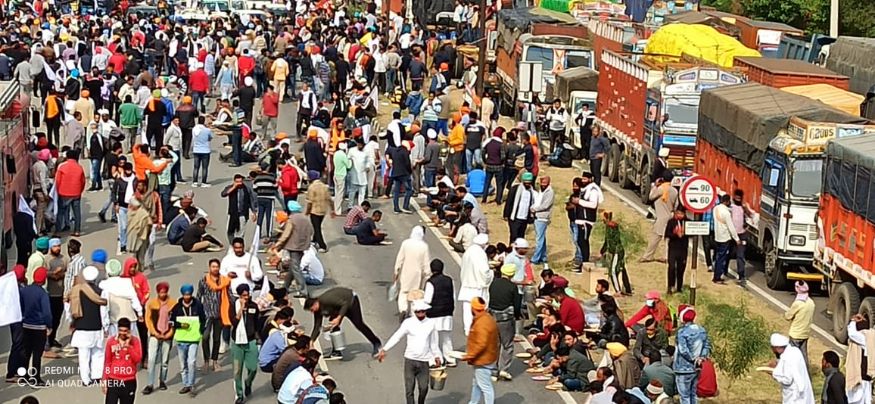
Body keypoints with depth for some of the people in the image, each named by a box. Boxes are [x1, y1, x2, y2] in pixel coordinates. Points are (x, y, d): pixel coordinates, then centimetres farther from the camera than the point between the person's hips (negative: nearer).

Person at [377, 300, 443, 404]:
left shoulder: (431, 323, 4)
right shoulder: (408, 323, -3)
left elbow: (434, 343, 15)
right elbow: (396, 337, -2)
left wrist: (437, 356, 12)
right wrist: (384, 350, -8)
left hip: (424, 361, 1)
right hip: (410, 360, -1)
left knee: (424, 388, -4)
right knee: (409, 389, -2)